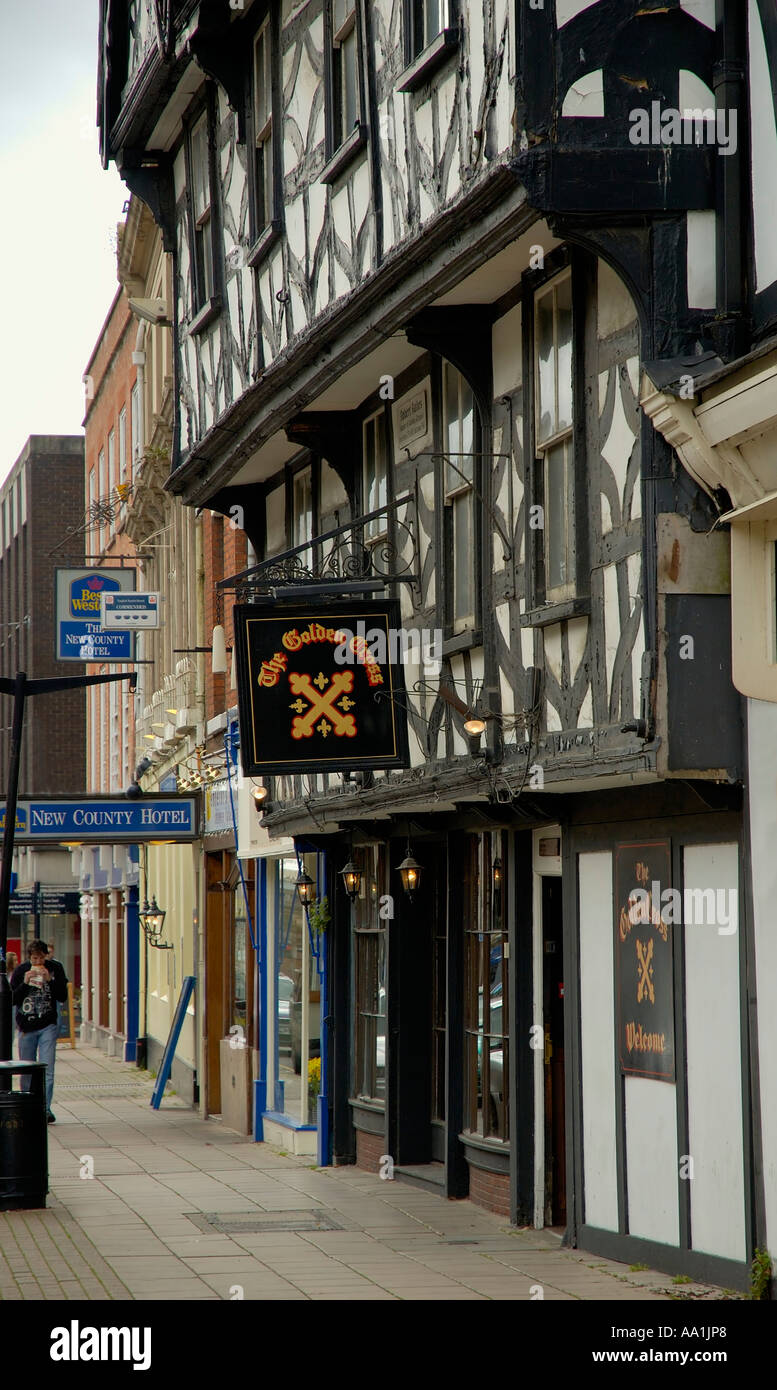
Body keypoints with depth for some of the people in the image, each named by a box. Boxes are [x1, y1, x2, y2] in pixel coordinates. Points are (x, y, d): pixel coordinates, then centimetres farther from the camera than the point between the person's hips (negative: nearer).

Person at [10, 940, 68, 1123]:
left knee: (47, 1068, -11)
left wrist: (49, 981, -17)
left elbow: (63, 997, -5)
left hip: (48, 1026, -1)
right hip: (26, 1026, 1)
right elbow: (13, 999, -1)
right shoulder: (21, 970, 0)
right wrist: (25, 983, -16)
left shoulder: (55, 969, -2)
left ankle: (45, 1109, -12)